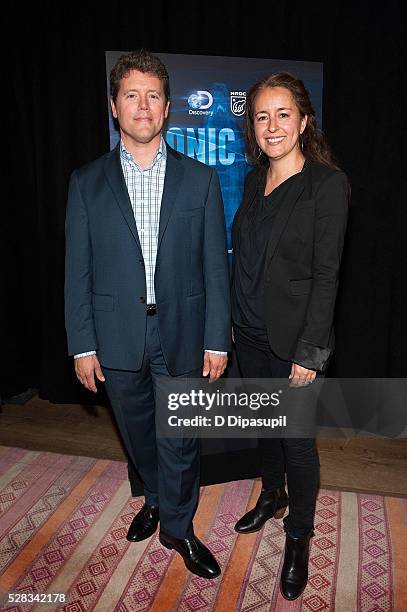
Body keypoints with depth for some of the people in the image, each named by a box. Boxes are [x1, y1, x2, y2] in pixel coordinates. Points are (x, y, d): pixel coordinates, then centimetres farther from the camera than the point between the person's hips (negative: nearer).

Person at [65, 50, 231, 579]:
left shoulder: (200, 179, 0)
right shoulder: (87, 182, 2)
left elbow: (215, 266, -1)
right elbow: (78, 271, 1)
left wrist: (217, 339, -4)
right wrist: (82, 345, -3)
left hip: (181, 336, -1)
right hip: (117, 339, 2)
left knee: (180, 441, 10)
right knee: (139, 436, 20)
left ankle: (177, 526, 35)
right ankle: (156, 498, 48)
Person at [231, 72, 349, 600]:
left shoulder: (327, 183, -13)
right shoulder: (255, 180, 7)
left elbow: (326, 274, -15)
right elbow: (244, 259, 11)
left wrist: (309, 351, -16)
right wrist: (233, 321, 11)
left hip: (292, 338, -6)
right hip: (250, 333, 6)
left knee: (297, 438, 7)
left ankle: (298, 536, 30)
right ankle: (271, 496, 47)